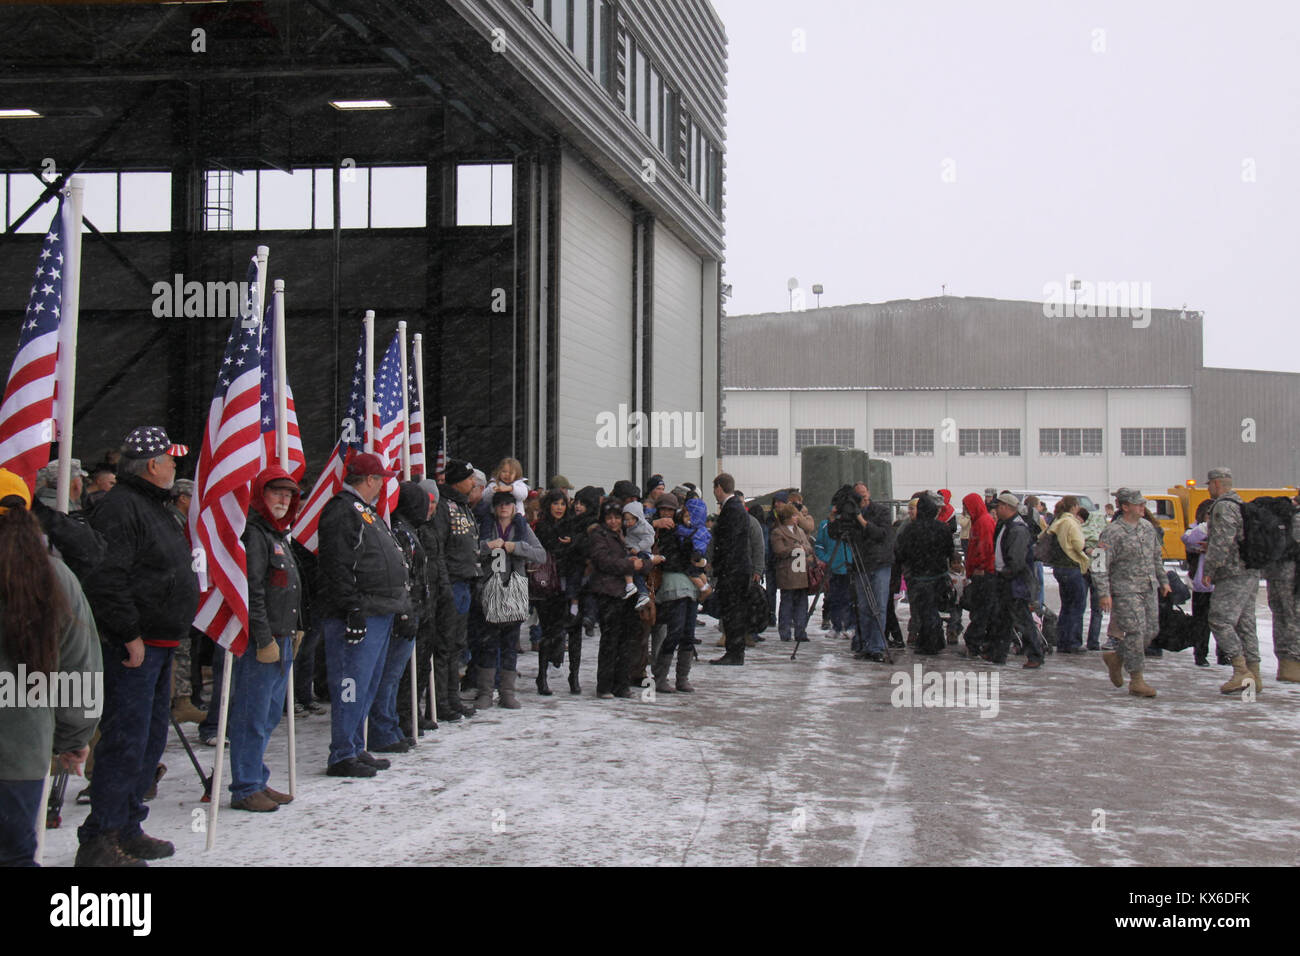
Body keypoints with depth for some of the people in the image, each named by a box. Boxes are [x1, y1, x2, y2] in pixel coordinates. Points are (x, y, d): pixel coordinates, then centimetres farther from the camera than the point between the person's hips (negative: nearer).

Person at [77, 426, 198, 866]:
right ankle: (100, 840, -4)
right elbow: (105, 578, -24)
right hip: (133, 648, -11)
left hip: (160, 647, 11)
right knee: (126, 742, -9)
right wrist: (129, 634, -21)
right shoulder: (120, 507, -14)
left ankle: (127, 830, 25)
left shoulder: (154, 507, 19)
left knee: (151, 740, 16)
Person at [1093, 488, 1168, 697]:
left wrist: (1163, 580, 21)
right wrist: (1104, 593, -18)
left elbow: (1155, 557, 25)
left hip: (1149, 589, 7)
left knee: (1151, 631, 7)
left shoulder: (1147, 528, 11)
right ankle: (1136, 680, 1)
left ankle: (1116, 657, 27)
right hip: (1126, 590, -7)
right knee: (1135, 633, -8)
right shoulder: (1113, 532, -11)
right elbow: (1100, 565, -13)